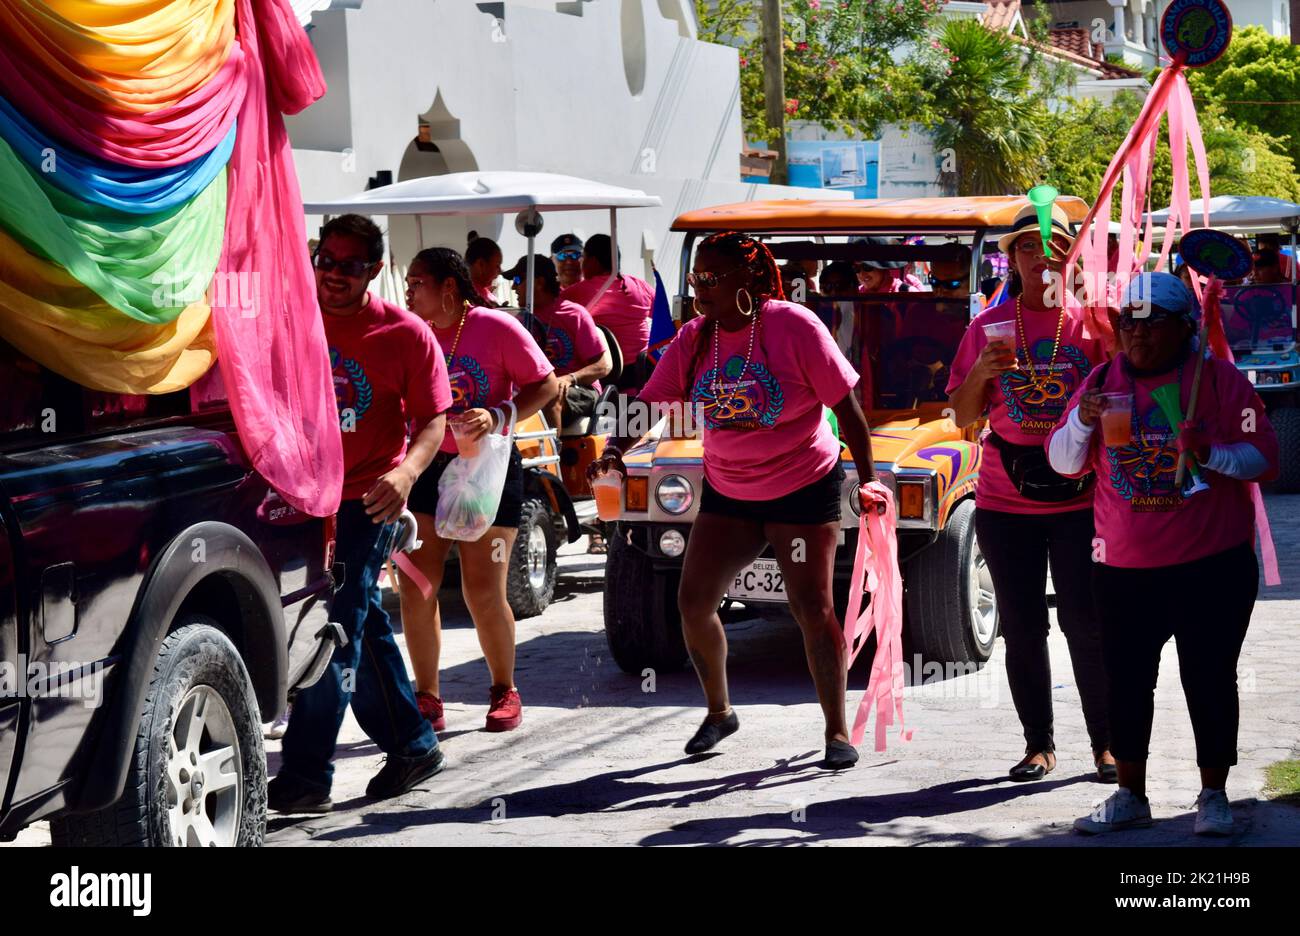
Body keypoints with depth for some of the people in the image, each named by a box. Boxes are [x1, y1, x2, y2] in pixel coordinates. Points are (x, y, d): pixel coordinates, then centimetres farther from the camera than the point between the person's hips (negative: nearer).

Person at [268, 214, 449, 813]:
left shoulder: (405, 334, -5)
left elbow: (433, 420, -7)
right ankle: (411, 746, 29)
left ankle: (305, 776, -10)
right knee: (362, 627, 15)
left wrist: (407, 472, -26)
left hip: (366, 500, -5)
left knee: (337, 632, -11)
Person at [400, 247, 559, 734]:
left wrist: (498, 415, -22)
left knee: (484, 594, -4)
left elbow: (545, 385, -7)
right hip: (429, 469, 4)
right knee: (415, 587, -4)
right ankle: (428, 699, 8)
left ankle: (504, 692, 19)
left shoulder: (496, 328, -10)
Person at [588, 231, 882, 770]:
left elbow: (846, 406, -14)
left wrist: (868, 479, -16)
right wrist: (614, 451, -21)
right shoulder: (694, 340, -2)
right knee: (693, 603, 1)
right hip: (727, 493, 5)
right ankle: (719, 712, 23)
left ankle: (837, 731, 5)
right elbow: (649, 405, -3)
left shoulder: (795, 327, -17)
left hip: (804, 488, -5)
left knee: (813, 608, -8)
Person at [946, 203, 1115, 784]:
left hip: (1080, 498, -2)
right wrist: (981, 371, -13)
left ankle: (1106, 744, 8)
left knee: (1086, 622, -3)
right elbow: (963, 416, 7)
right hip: (1006, 500, 2)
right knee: (1022, 627, 5)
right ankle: (1039, 745, 15)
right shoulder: (989, 326, 7)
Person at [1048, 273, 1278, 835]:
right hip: (1123, 567, 3)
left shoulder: (1219, 379, -3)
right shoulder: (1104, 381, 6)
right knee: (1127, 681, 7)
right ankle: (1129, 796, 19)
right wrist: (1082, 421, -13)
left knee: (1209, 680, 2)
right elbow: (1063, 462, 7)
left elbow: (1264, 458, -4)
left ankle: (1213, 796, 15)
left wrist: (1209, 452, -22)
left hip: (1212, 565, -3)